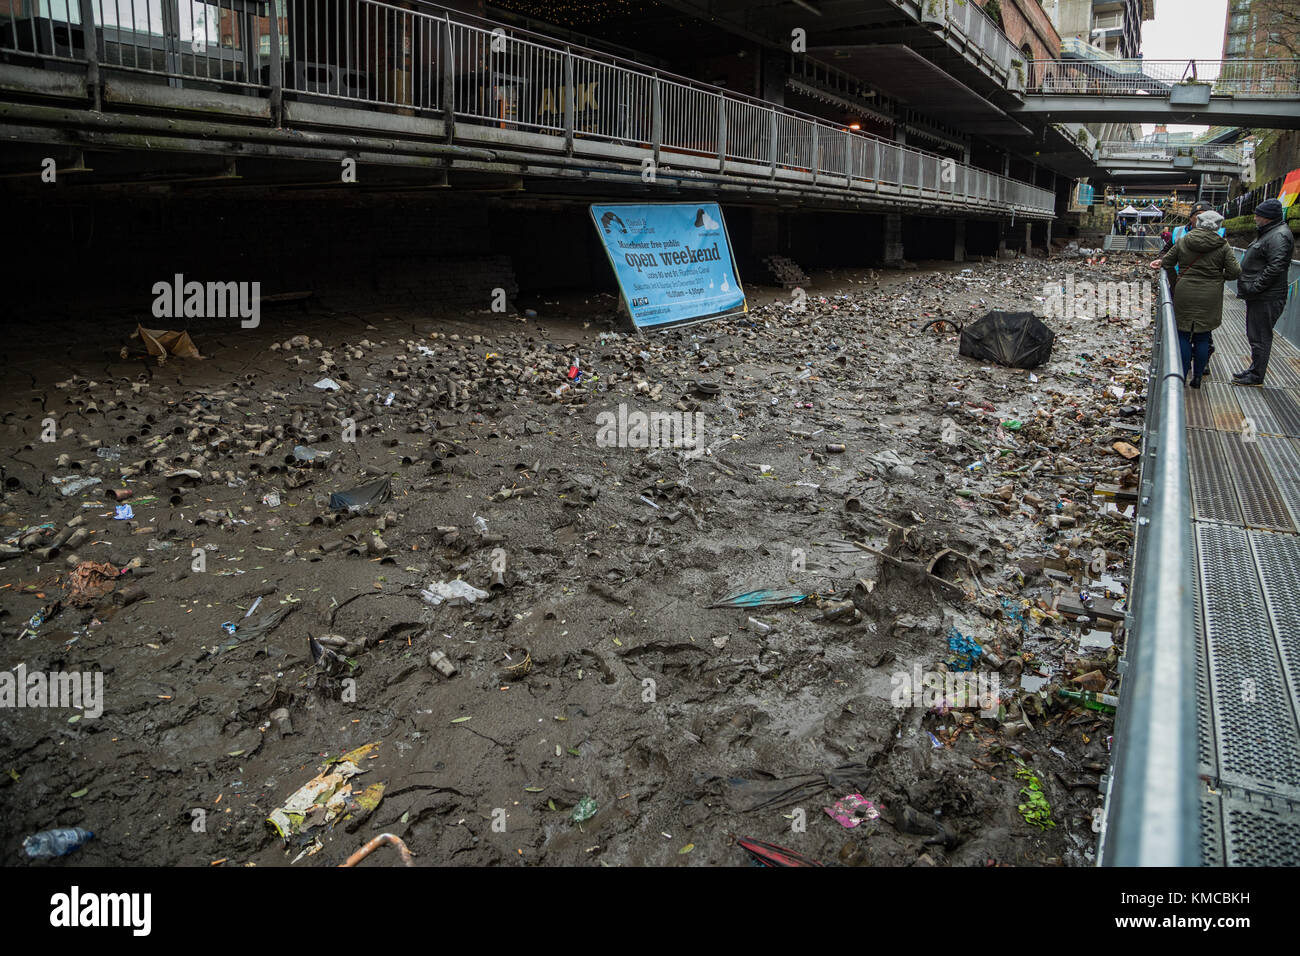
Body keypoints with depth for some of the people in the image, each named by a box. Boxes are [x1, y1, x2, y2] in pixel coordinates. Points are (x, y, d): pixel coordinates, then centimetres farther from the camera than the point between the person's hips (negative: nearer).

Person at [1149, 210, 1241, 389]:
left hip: (1185, 294, 0)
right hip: (1209, 298, 0)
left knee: (1184, 335, 7)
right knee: (1203, 337, 8)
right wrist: (1220, 277, 15)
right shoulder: (1223, 246, -3)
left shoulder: (1183, 242, 1)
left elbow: (1167, 263, 7)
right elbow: (1234, 271, -4)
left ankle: (1181, 377, 7)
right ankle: (1197, 377, 13)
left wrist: (1176, 282, 17)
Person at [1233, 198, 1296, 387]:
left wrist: (1254, 288, -22)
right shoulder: (1269, 233, 17)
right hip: (1258, 297, 11)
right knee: (1255, 335, 18)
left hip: (1266, 299, -11)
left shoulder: (1279, 236, -17)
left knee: (1260, 337, -4)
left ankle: (1257, 376, 2)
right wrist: (1249, 289, 17)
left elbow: (1275, 268, -25)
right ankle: (1255, 370, 28)